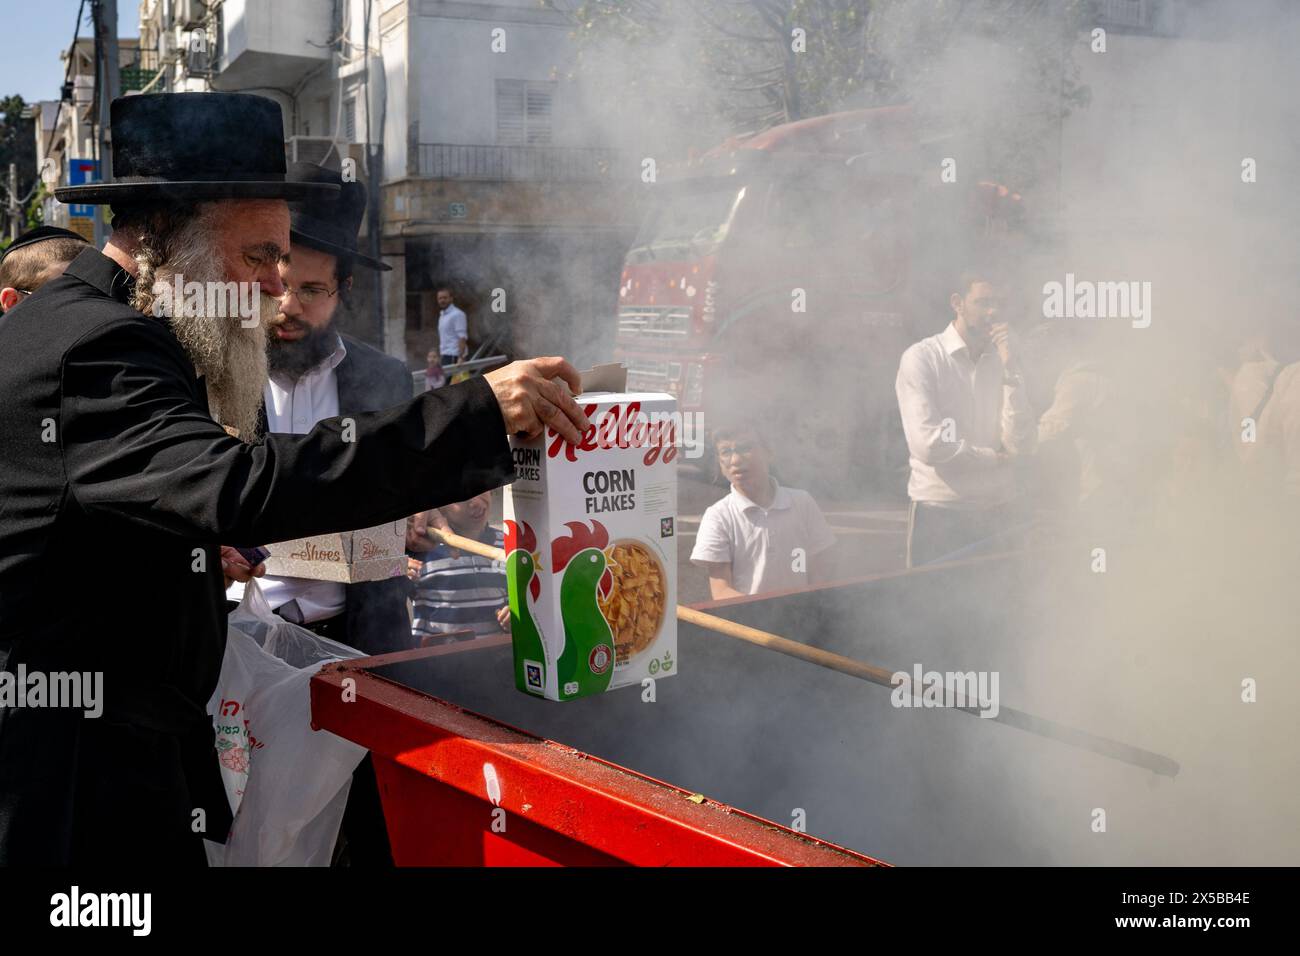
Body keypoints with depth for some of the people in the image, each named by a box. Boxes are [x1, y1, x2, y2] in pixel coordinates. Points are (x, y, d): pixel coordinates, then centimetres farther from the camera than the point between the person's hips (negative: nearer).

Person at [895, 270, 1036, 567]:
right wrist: (993, 457, -5)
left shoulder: (1005, 361, 6)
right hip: (939, 513, -4)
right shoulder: (922, 358, -7)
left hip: (996, 512, 5)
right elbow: (928, 443, -19)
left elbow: (1022, 444, -5)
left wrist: (1010, 369, -10)